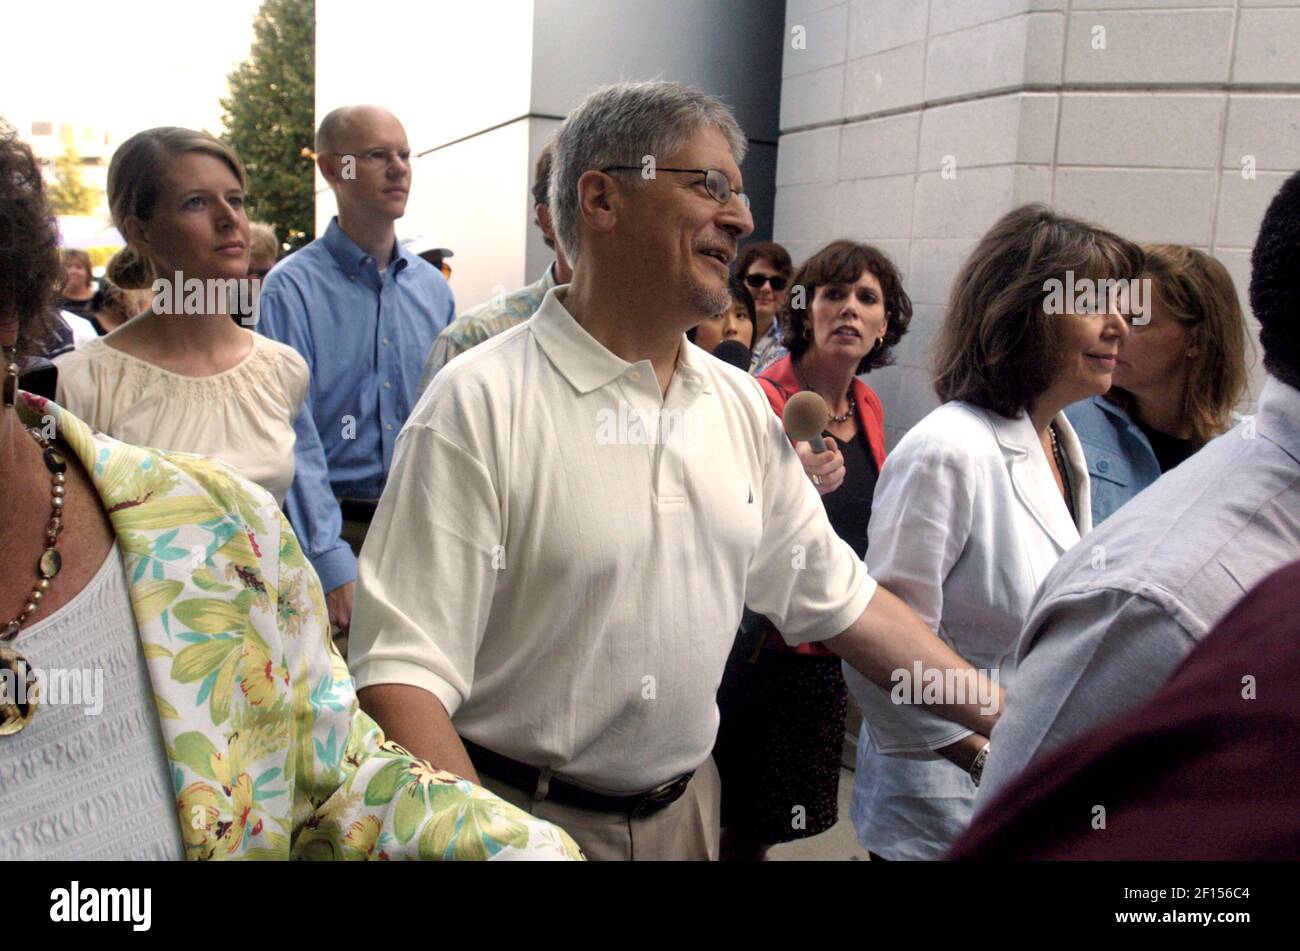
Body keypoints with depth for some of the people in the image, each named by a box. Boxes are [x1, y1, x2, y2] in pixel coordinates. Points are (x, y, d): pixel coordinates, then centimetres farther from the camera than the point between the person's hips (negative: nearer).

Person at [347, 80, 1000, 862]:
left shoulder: (740, 404, 1)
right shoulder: (482, 402, -18)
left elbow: (841, 597, 8)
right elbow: (404, 668, -20)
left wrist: (1009, 723, 6)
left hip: (686, 806, 6)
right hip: (524, 817, -5)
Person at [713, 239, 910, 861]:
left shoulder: (867, 407, 6)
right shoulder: (762, 400, -16)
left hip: (832, 648, 7)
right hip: (763, 645, -6)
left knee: (767, 823, 18)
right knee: (743, 830, 7)